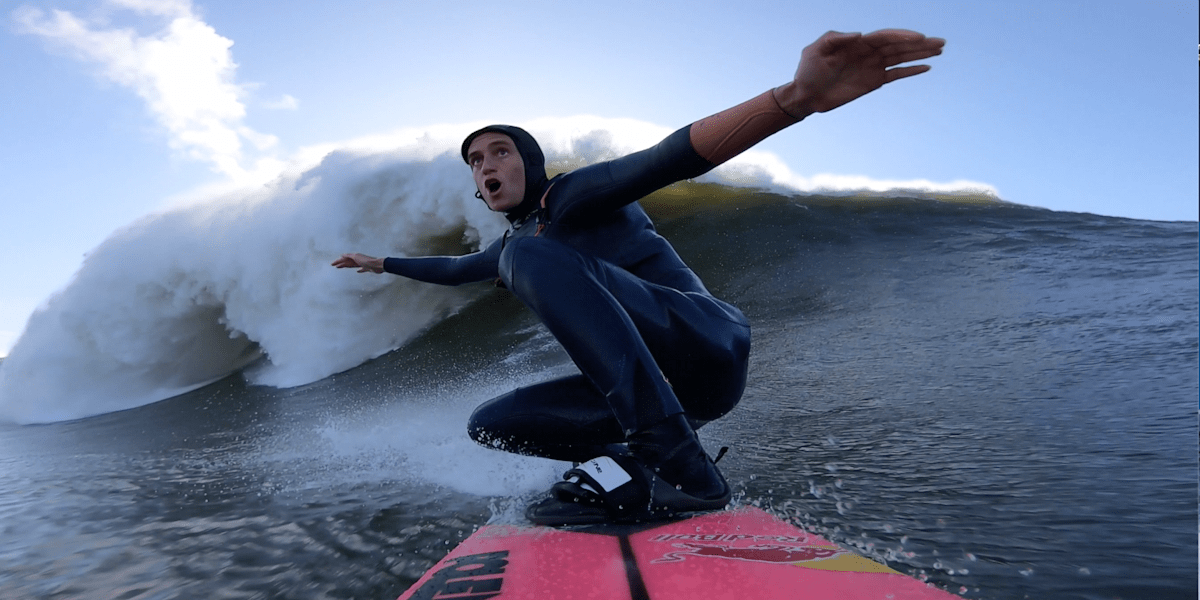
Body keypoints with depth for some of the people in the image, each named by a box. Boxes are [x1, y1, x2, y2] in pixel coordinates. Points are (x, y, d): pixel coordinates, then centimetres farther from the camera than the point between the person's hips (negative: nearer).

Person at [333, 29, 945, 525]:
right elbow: (457, 268, 41)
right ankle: (639, 451, -6)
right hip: (644, 382, 8)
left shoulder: (572, 195, -3)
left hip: (708, 343, -7)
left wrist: (795, 96, -39)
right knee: (489, 423, 6)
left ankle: (672, 458, -32)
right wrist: (380, 263, 53)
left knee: (531, 254, -27)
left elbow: (670, 158, -22)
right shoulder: (512, 242, 21)